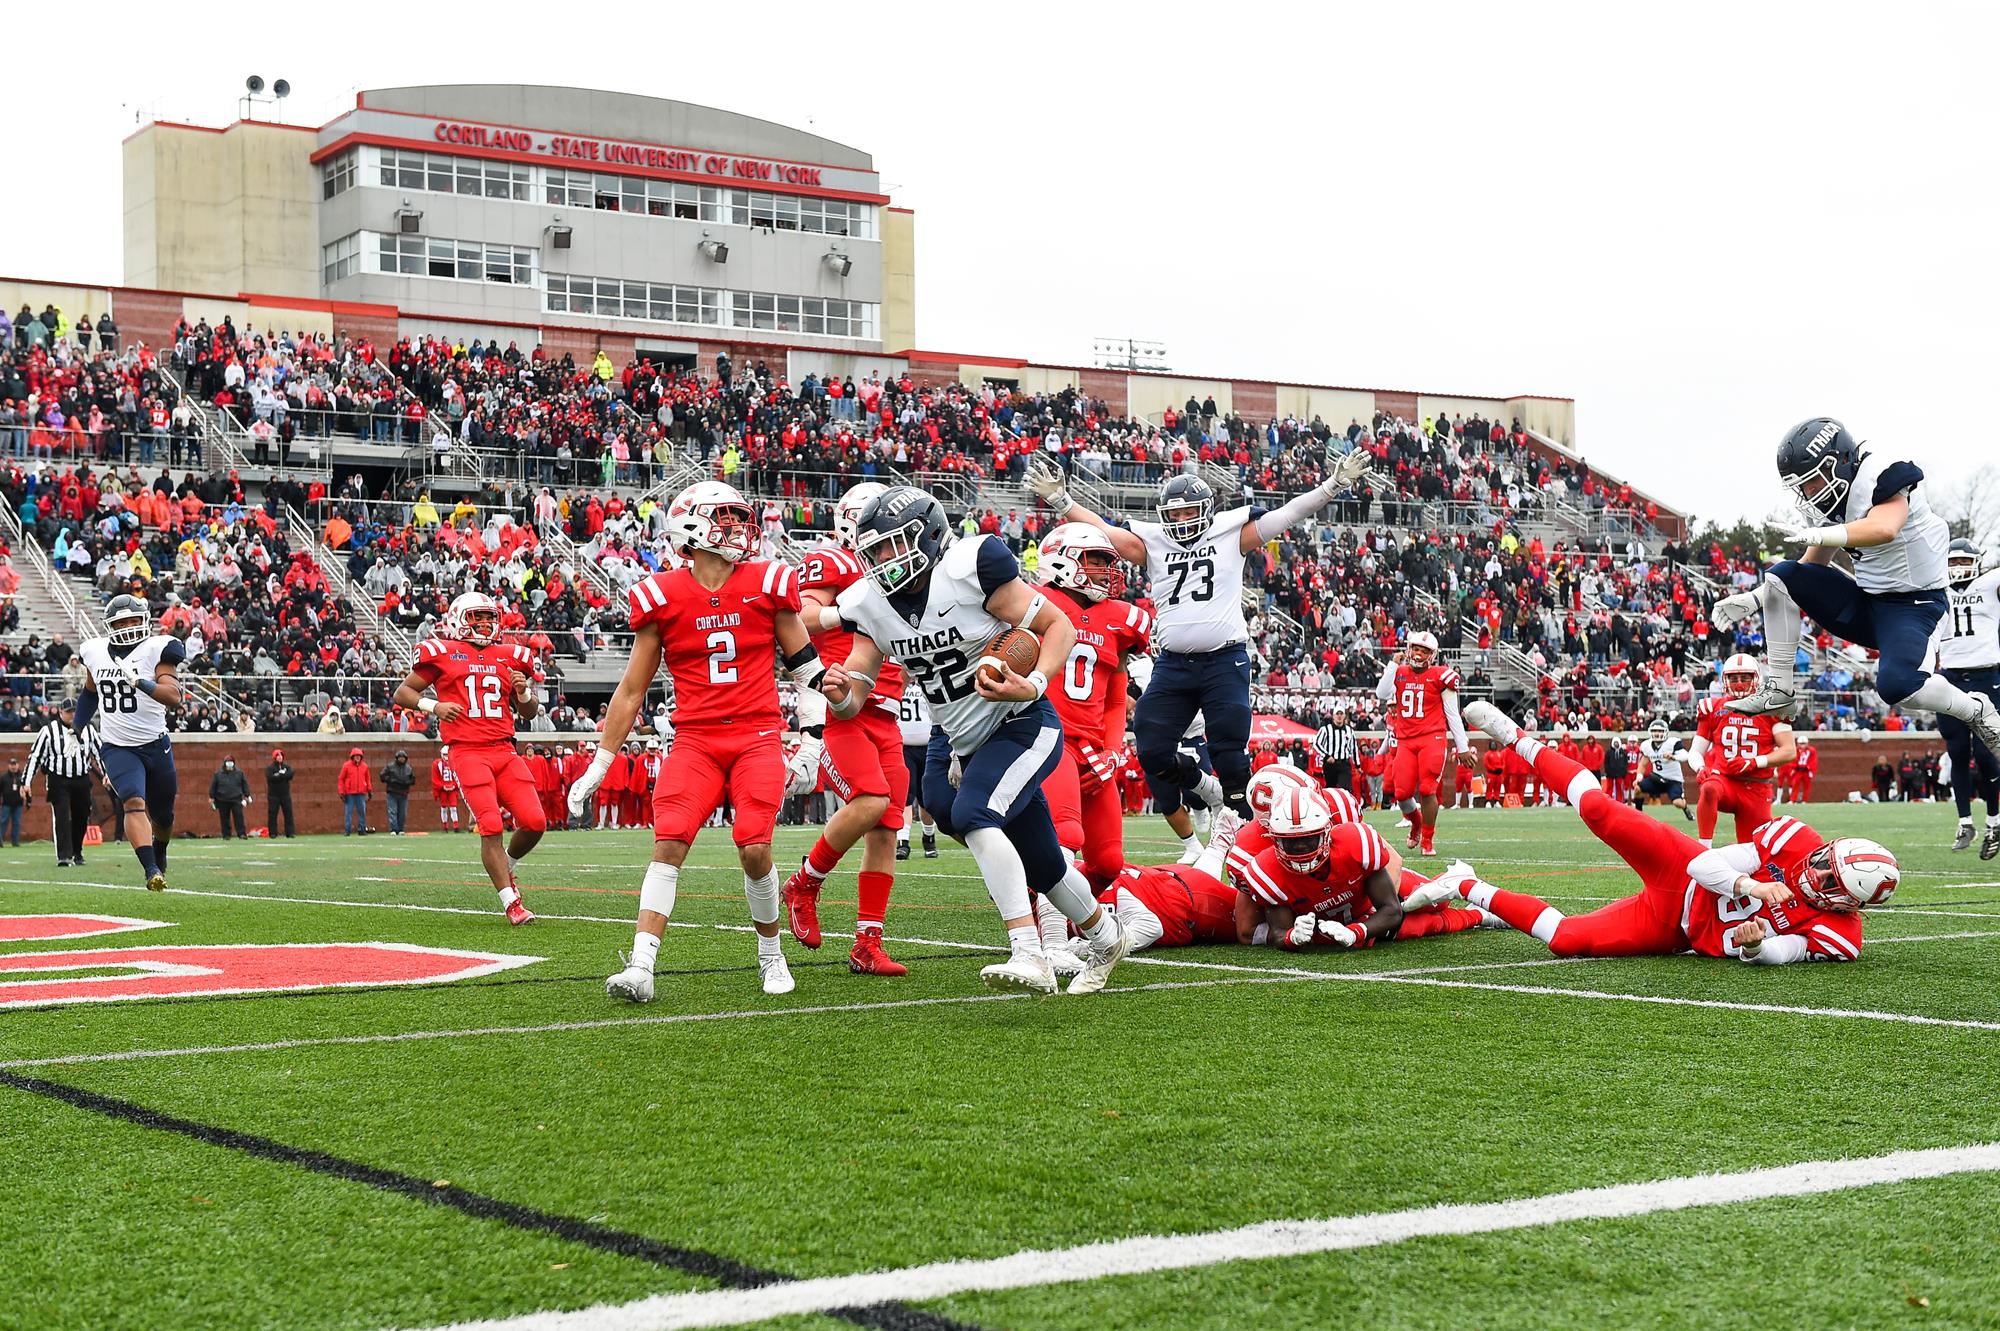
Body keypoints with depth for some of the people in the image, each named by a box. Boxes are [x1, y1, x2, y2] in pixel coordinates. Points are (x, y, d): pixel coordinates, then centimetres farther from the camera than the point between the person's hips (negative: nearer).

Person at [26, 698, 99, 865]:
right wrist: (26, 782, -5)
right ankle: (64, 856, -16)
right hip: (58, 781, -3)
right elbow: (35, 756, -2)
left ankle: (77, 853, 25)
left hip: (82, 781, 4)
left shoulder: (88, 731, 7)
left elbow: (100, 753, 13)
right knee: (62, 817, -12)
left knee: (81, 818, 8)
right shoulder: (49, 731, -3)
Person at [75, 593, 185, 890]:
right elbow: (90, 693, 24)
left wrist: (140, 683, -37)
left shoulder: (156, 650, -11)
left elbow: (174, 698, -24)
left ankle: (160, 851, 47)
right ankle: (151, 870, -31)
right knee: (135, 803, -23)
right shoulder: (96, 653, 3)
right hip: (117, 749, 1)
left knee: (162, 815, 14)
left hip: (155, 745, -1)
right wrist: (76, 728, 28)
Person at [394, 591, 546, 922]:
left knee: (534, 823, -7)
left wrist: (524, 692, 3)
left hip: (505, 751, 4)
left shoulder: (510, 657, 16)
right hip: (468, 752, -4)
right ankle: (511, 904, -7)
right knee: (492, 828, -14)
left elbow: (528, 713, 25)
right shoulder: (442, 654, 5)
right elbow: (402, 693, 9)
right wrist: (433, 705, -8)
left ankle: (505, 867, 24)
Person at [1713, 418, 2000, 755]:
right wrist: (1754, 599, -2)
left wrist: (1818, 535, -51)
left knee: (1894, 685, -30)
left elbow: (1884, 528, -40)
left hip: (1912, 604, -8)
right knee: (1781, 576, -9)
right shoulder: (1826, 506, 3)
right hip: (1867, 601, 8)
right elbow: (1813, 568, 11)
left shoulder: (1882, 475, -20)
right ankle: (1779, 690, -7)